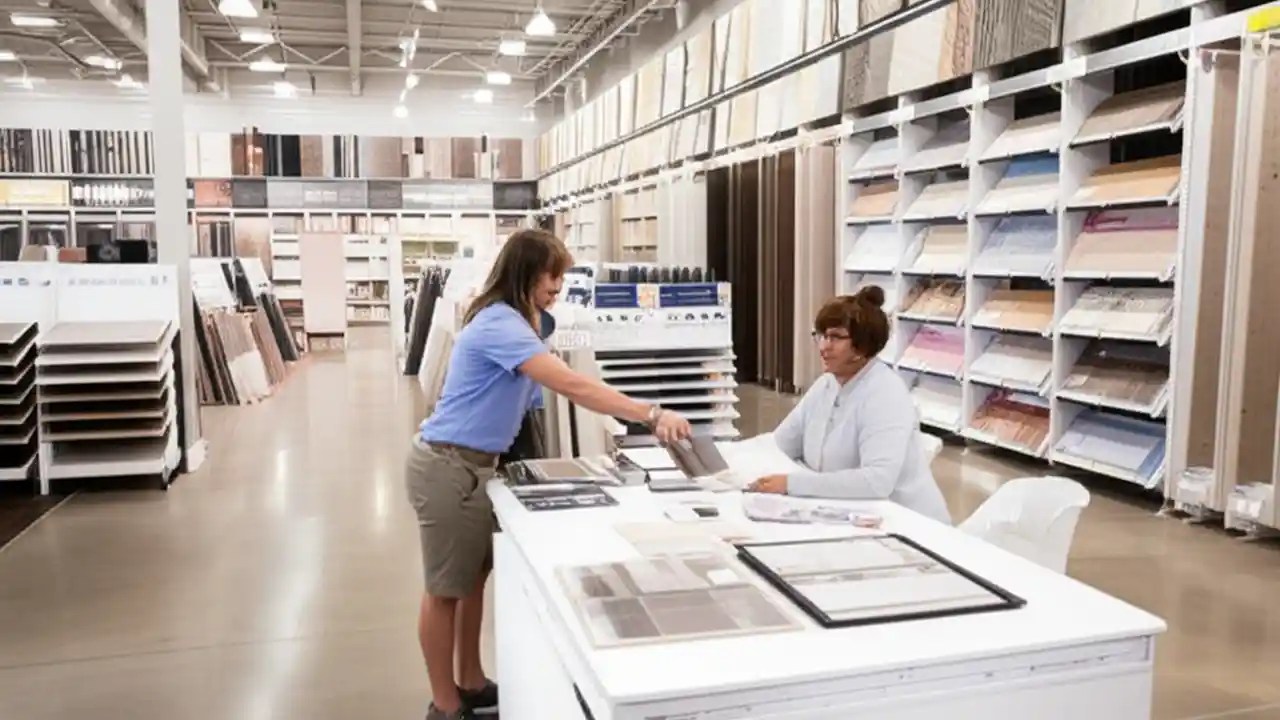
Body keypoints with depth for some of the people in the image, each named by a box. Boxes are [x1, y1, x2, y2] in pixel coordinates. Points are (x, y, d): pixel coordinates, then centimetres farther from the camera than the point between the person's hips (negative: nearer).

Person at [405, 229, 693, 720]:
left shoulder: (510, 320, 11)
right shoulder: (500, 325, -24)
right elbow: (573, 386, -33)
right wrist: (652, 416, -35)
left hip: (472, 465, 10)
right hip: (448, 468, -10)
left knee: (474, 578, 16)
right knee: (446, 589, 4)